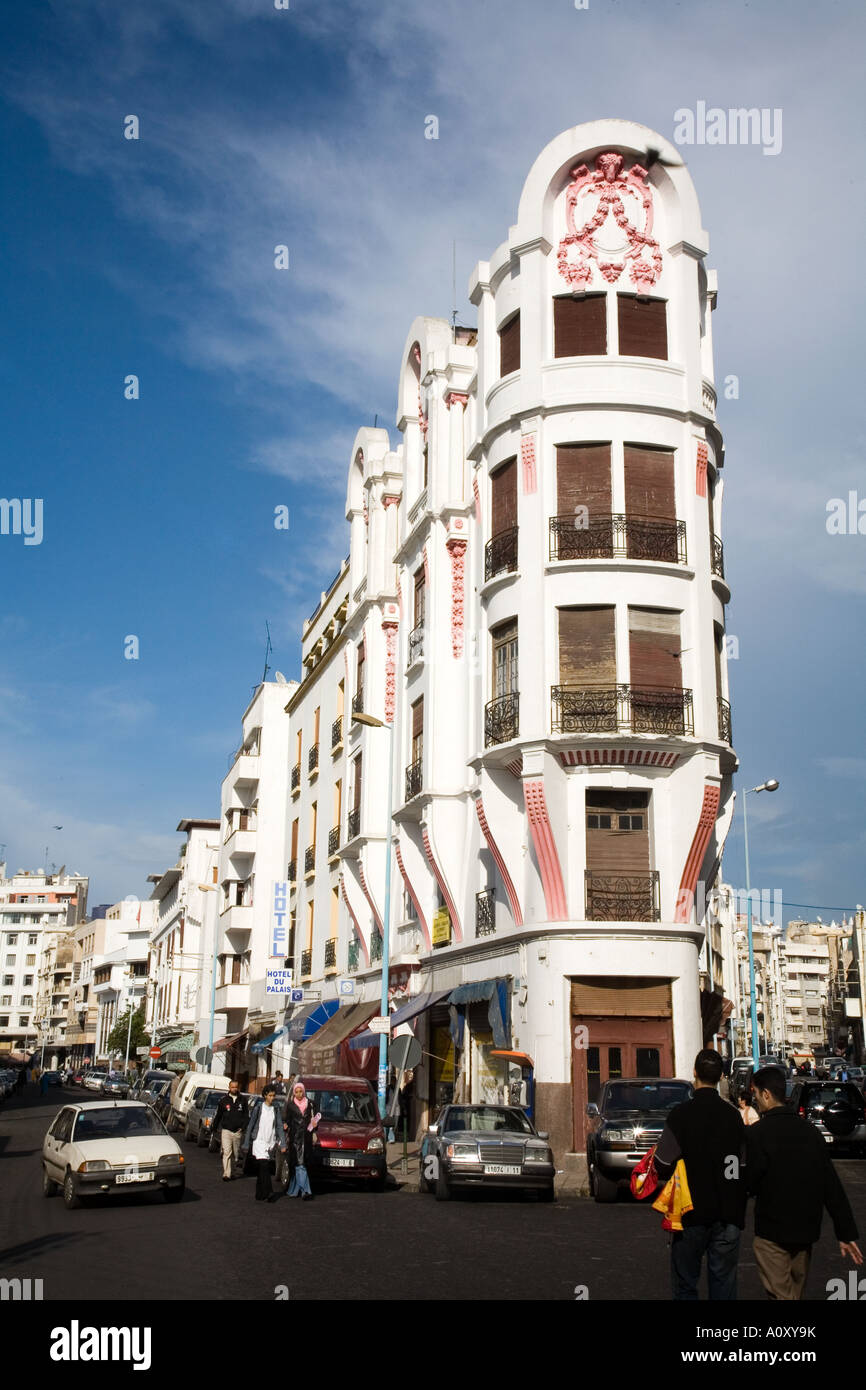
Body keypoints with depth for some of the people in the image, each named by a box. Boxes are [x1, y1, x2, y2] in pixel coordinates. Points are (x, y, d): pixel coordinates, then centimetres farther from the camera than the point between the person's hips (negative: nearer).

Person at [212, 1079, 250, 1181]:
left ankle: (232, 1172, 23)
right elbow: (218, 1115, 12)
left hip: (238, 1131, 2)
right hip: (226, 1130, -2)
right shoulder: (224, 1100, 4)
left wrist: (243, 1127, -5)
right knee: (227, 1153, -12)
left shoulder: (243, 1100, 5)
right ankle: (226, 1174, -14)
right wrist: (215, 1128, 14)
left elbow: (247, 1115, 7)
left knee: (235, 1154, 9)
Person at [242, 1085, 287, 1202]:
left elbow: (279, 1126, 4)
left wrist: (283, 1144, -5)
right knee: (264, 1166, -18)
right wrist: (246, 1144, 1)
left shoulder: (276, 1108, 5)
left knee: (262, 1169, 6)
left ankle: (260, 1195, 14)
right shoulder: (258, 1108, -3)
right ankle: (268, 1192, -25)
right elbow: (250, 1125, 2)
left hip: (271, 1142, 3)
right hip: (259, 1141, -3)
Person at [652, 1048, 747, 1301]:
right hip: (728, 1215, 3)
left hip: (691, 1213, -3)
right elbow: (744, 1165, 4)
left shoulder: (681, 1114, -12)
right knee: (724, 1285, 10)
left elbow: (663, 1166, -15)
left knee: (684, 1285, 9)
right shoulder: (732, 1114, 0)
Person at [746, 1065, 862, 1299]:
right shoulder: (809, 1130, 3)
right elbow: (832, 1185, 2)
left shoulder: (758, 1133, -15)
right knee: (795, 1292, 21)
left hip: (772, 1231, -6)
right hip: (806, 1230, 6)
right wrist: (847, 1232, 4)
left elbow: (749, 1183, -14)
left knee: (780, 1294, -2)